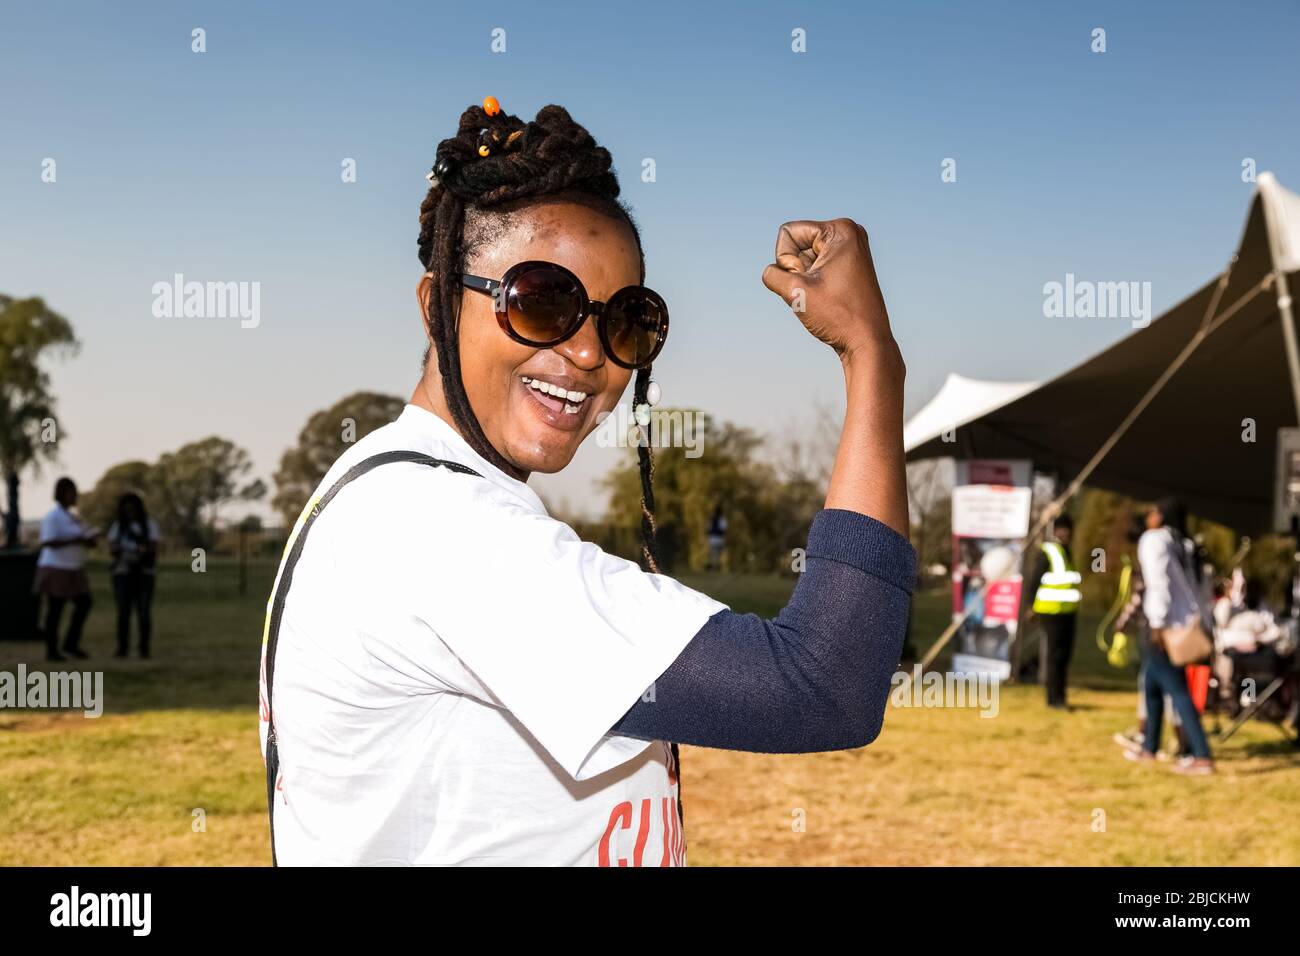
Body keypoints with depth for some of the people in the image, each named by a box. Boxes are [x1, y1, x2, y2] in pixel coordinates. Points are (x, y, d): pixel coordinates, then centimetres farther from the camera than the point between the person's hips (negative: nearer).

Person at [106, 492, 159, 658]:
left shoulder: (149, 524, 4)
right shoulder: (117, 526, 9)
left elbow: (154, 548, -3)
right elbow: (112, 548, -1)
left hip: (144, 574, -1)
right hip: (122, 574, 1)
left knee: (144, 613, -6)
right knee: (123, 612, -5)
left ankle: (144, 649, -1)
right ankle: (122, 648, -1)